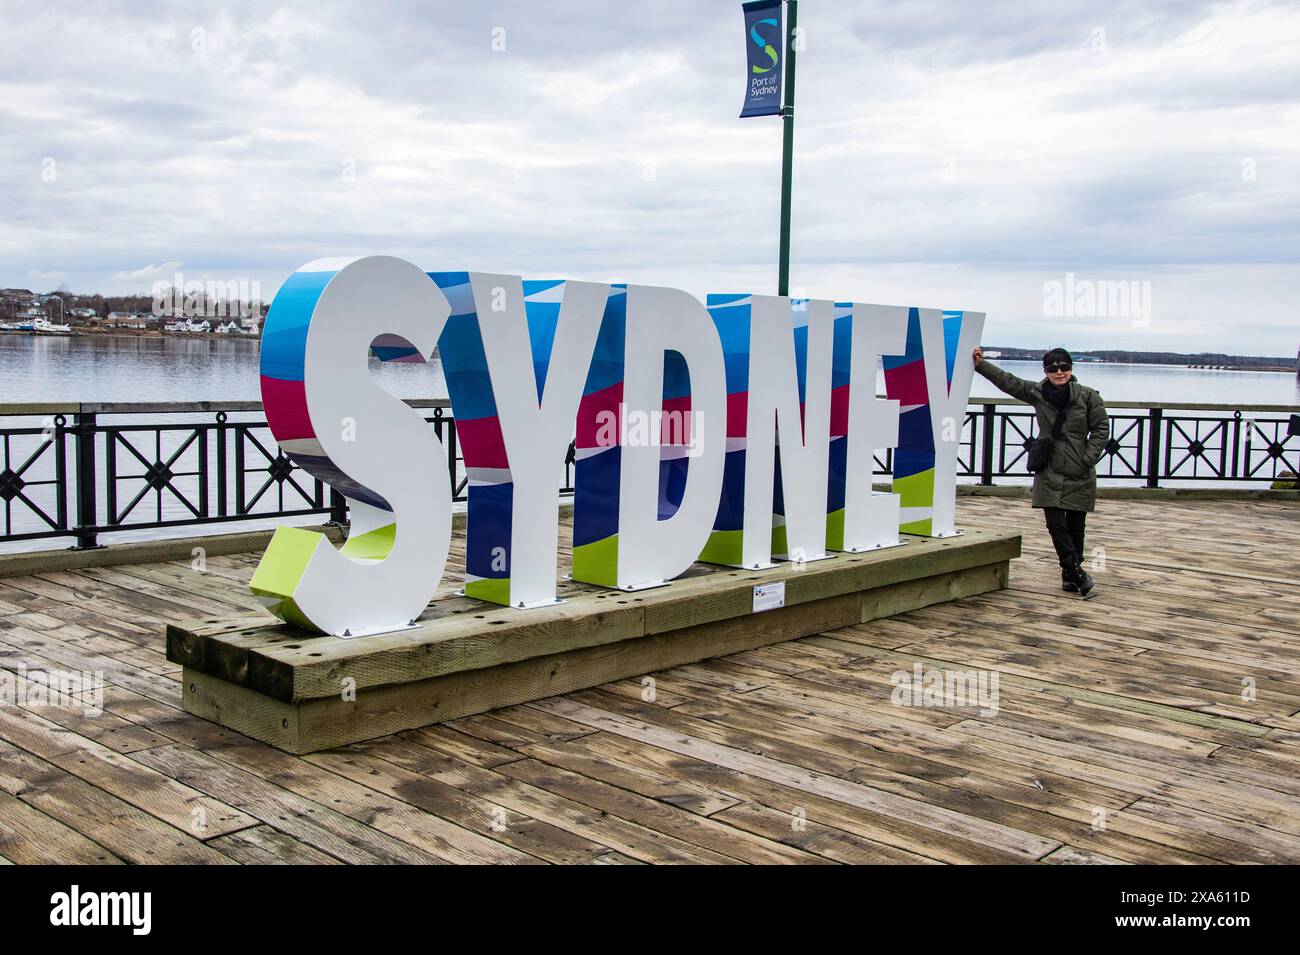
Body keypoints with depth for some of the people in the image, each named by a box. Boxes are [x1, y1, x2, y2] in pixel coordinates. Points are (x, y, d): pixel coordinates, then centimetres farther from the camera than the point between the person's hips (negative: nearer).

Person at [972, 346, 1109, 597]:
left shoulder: (1088, 397, -2)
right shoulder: (1037, 393, 2)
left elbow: (1101, 429, 1)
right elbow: (1006, 380, 5)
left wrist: (1088, 459, -7)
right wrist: (981, 364, -2)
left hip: (1080, 475, -1)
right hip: (1049, 473, 1)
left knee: (1075, 526, 6)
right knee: (1056, 524, -10)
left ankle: (1069, 573, 20)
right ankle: (1076, 571, -3)